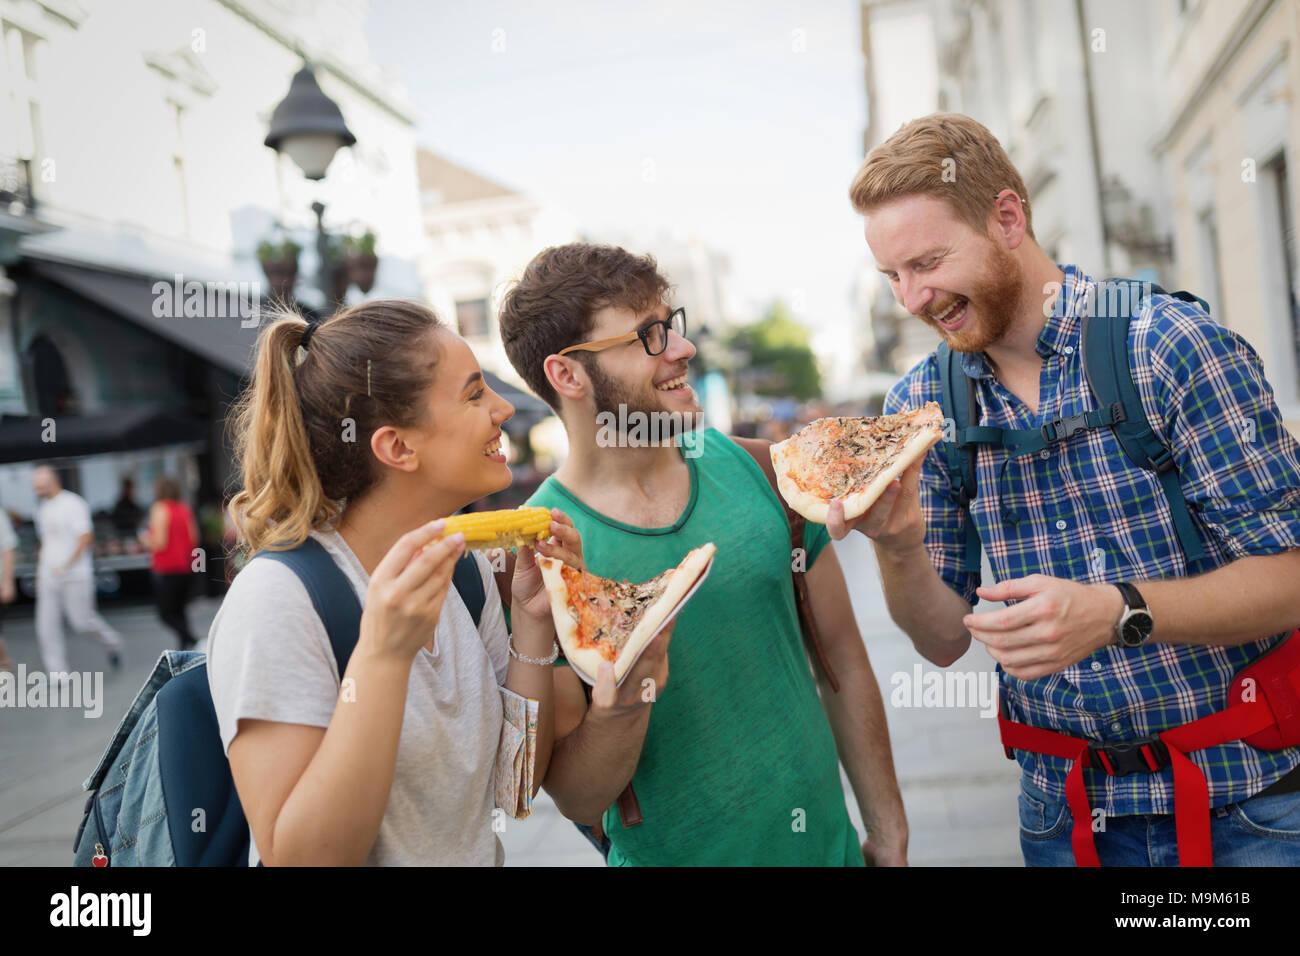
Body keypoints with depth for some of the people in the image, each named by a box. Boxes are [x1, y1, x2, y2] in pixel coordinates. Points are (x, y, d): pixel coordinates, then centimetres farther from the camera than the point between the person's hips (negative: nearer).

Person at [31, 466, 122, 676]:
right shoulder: (42, 508, 15)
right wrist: (40, 569, 18)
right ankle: (58, 672, 3)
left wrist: (67, 565, -19)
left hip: (74, 576, -7)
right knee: (46, 625, -1)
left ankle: (112, 645, 23)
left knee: (82, 619, -4)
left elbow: (86, 537, -15)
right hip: (48, 577, 7)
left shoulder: (73, 504, -9)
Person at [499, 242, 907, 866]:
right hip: (671, 854, -3)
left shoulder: (758, 473, -7)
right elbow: (576, 798, -14)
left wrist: (887, 829, 3)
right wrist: (620, 705, -32)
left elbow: (843, 660, 1)